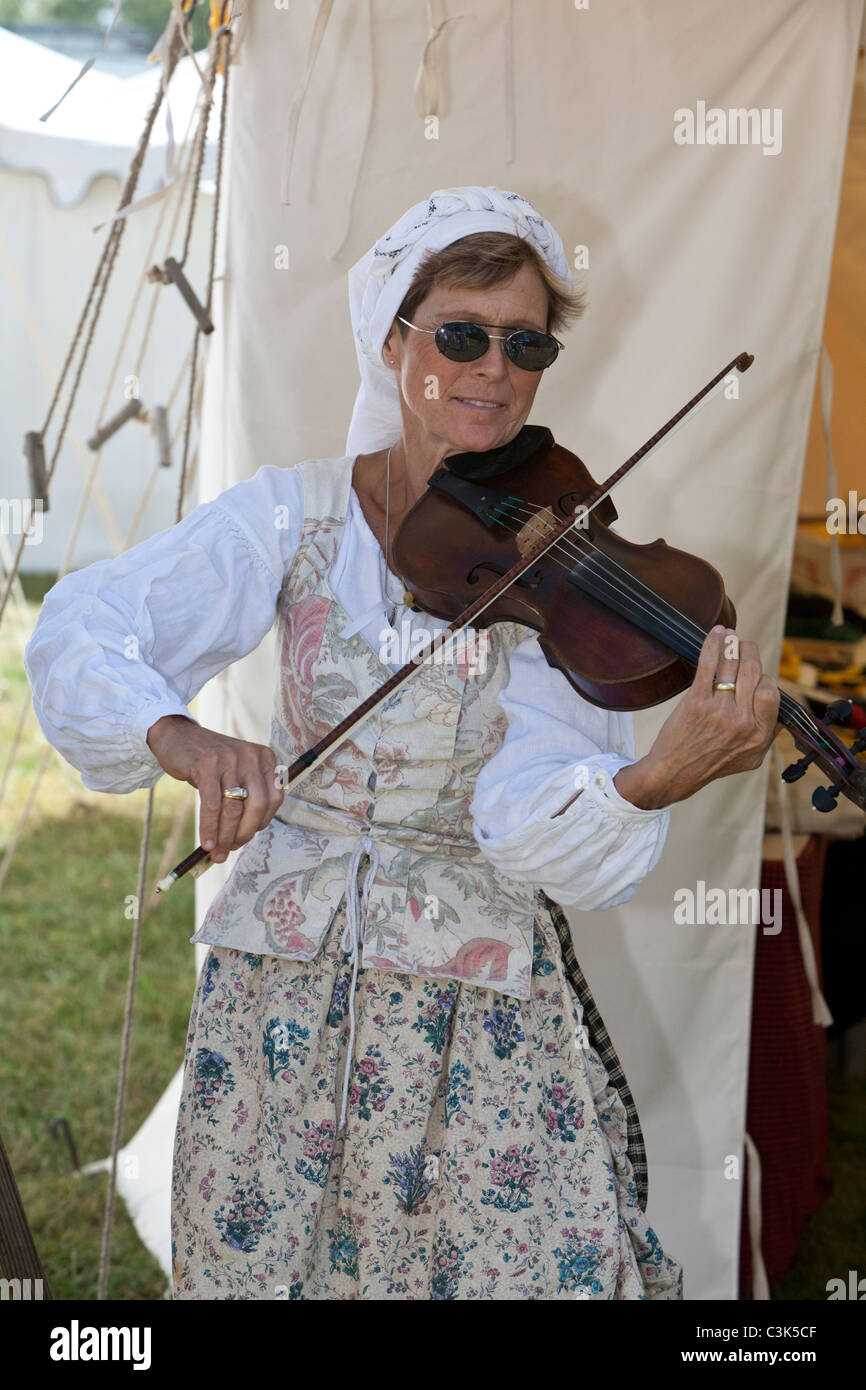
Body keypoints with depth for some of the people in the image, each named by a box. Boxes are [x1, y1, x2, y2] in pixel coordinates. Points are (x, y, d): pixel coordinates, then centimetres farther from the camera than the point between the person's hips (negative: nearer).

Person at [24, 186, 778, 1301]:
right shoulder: (296, 516, -3)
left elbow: (528, 813, -19)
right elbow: (81, 631, -14)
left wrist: (655, 779, -41)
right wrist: (177, 737, -34)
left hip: (481, 1007, -1)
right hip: (280, 989, 1)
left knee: (544, 1271, -4)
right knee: (255, 1261, 8)